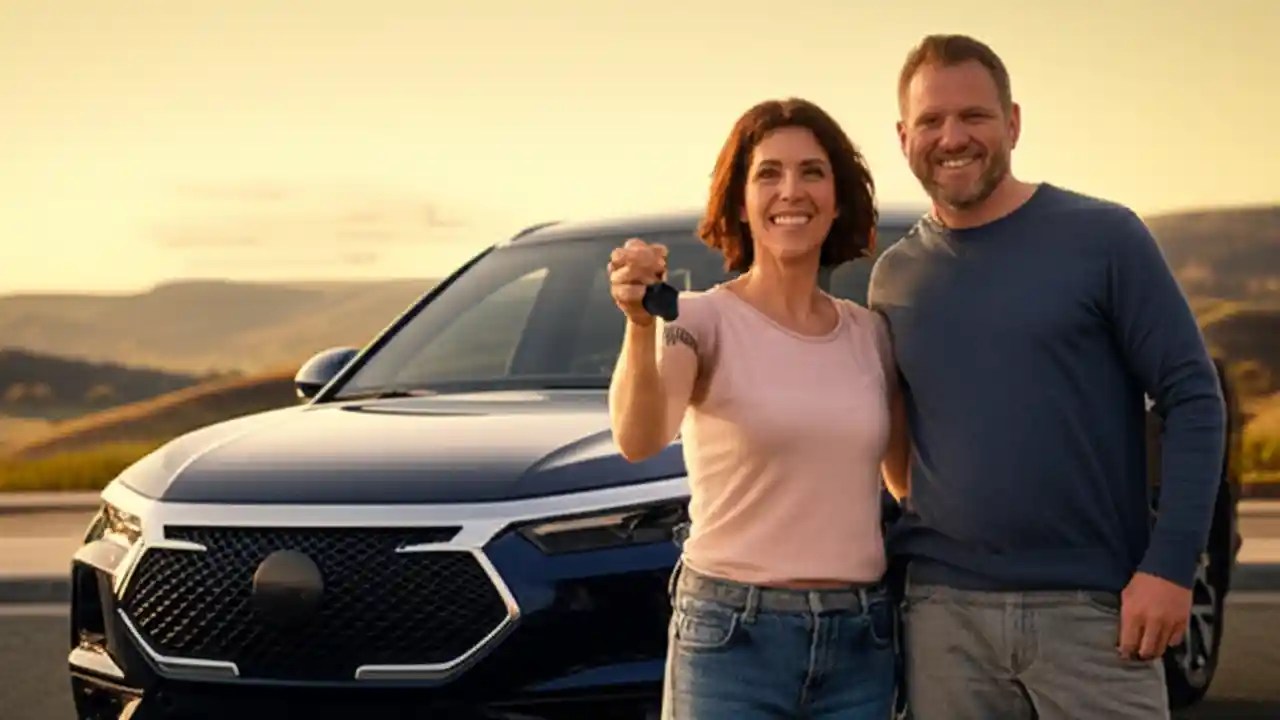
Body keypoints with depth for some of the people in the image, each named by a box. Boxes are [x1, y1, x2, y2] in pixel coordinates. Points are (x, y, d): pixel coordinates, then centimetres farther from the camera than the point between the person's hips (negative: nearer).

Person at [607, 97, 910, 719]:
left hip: (858, 644, 4)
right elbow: (638, 439, -26)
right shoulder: (704, 320, -6)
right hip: (732, 641, -4)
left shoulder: (869, 333, 8)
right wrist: (641, 326, -41)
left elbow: (908, 475, 21)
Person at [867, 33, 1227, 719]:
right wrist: (888, 547, 5)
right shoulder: (893, 276, 10)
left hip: (1090, 609, -3)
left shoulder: (1102, 237, -2)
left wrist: (1170, 564, -11)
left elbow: (1192, 398, -4)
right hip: (944, 610, 3)